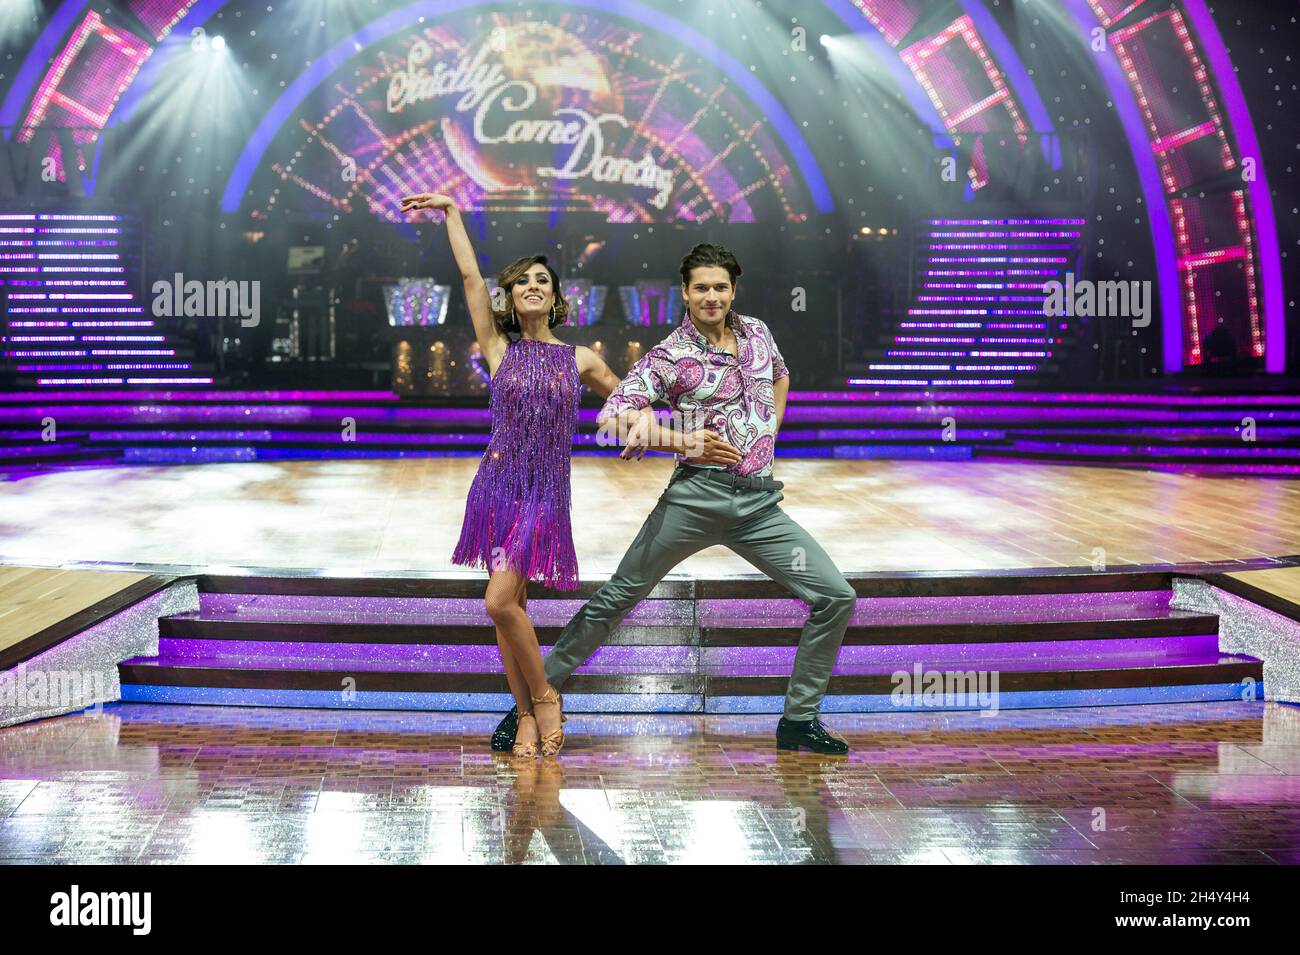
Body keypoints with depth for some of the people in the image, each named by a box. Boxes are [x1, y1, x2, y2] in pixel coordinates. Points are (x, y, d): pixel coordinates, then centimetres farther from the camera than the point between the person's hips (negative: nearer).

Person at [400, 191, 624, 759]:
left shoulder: (580, 360, 8)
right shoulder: (499, 348, 5)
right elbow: (469, 274, 2)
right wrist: (452, 210, 4)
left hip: (546, 493, -1)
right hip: (498, 484, 2)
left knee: (501, 600, -17)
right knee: (508, 605, 2)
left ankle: (543, 696, 1)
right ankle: (528, 714, 12)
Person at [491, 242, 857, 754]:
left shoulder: (756, 332, 11)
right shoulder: (671, 355, -5)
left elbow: (780, 374, 34)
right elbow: (612, 416, -13)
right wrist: (682, 440, -20)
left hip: (759, 504, 5)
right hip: (697, 498, -5)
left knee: (836, 598, -2)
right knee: (616, 599, -3)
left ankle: (799, 720, 9)